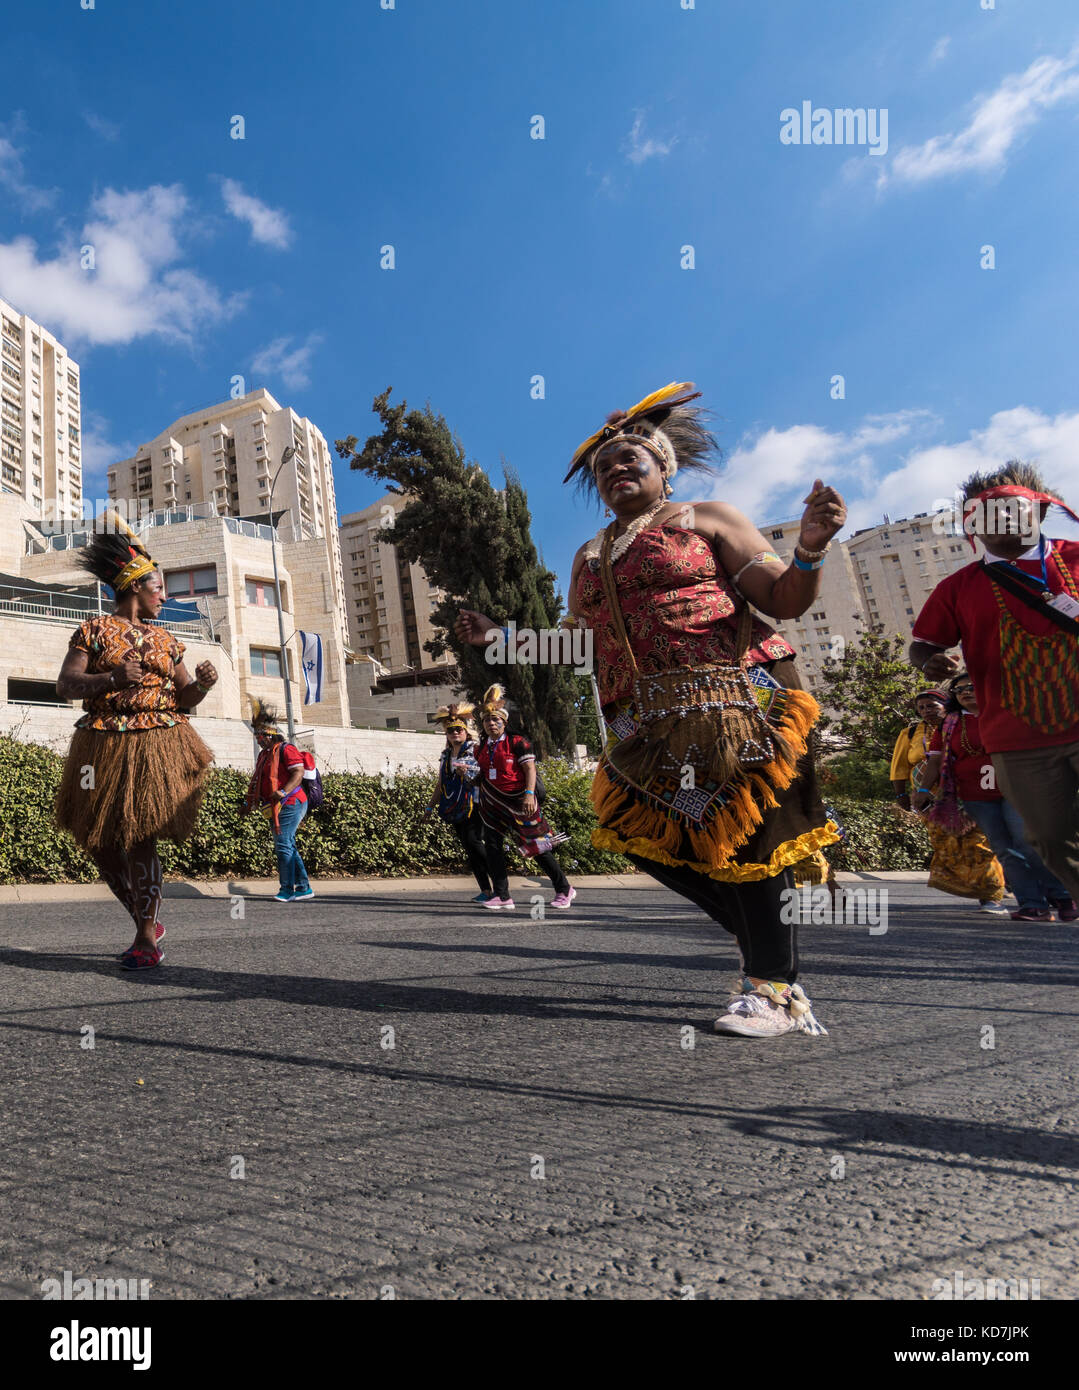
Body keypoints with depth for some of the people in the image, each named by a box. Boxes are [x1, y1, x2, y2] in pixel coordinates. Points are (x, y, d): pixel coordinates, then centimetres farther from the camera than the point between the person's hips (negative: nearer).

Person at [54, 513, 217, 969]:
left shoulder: (164, 640, 15)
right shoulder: (94, 629, 6)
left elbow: (184, 701, 15)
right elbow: (65, 685, -4)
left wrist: (204, 684, -6)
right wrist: (112, 678, -21)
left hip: (156, 745, 0)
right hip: (104, 747, 0)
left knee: (139, 840, -8)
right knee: (100, 843, 3)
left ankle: (147, 941, -3)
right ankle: (147, 923, 22)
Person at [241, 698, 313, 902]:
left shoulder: (286, 749, -8)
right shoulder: (264, 755, 19)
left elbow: (298, 773, -19)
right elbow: (257, 782, 23)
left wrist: (283, 792, -31)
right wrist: (248, 803, 15)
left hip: (290, 804, -9)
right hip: (276, 808, 9)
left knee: (283, 845, -11)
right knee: (289, 847, 11)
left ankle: (287, 890, -6)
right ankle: (304, 888, 17)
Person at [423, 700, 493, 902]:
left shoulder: (476, 751, -1)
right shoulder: (446, 755, 18)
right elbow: (440, 784, 24)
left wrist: (467, 775, -23)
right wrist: (430, 806, 23)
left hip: (473, 804, -6)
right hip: (455, 808, 6)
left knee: (473, 842, -19)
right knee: (469, 849, 3)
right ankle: (485, 890, 6)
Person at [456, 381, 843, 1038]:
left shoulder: (707, 517, 6)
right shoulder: (589, 556, 23)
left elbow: (784, 601, 0)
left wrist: (810, 550, -20)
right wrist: (500, 636, 17)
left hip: (734, 700, -6)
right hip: (647, 724, 6)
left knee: (746, 834, -7)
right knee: (650, 836, 1)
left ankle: (774, 988, 8)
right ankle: (770, 944, 19)